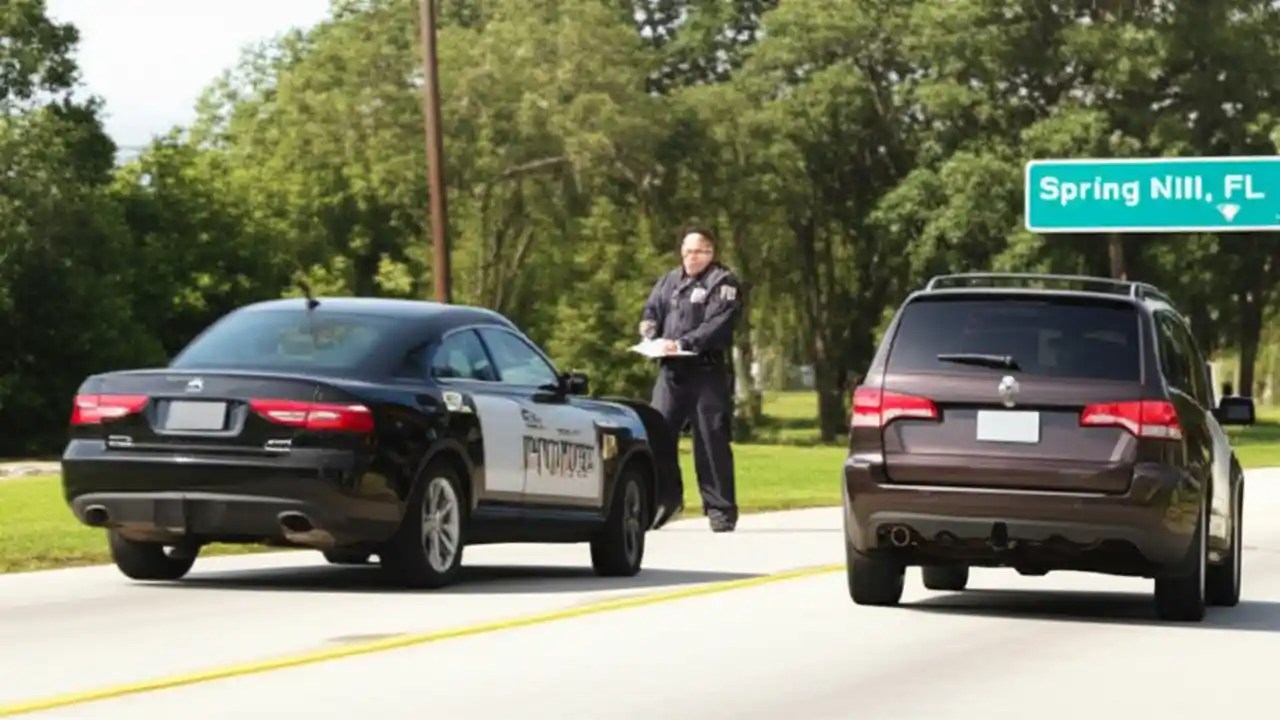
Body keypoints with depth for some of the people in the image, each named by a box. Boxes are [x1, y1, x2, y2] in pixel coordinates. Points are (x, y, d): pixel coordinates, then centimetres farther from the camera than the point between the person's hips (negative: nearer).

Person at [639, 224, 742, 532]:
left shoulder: (723, 283, 0)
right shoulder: (669, 281, 20)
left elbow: (718, 325, -12)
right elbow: (650, 312, 20)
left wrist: (684, 343, -23)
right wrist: (651, 336, -4)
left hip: (707, 371, -5)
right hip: (671, 371, 5)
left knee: (712, 441, -3)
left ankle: (721, 509, 3)